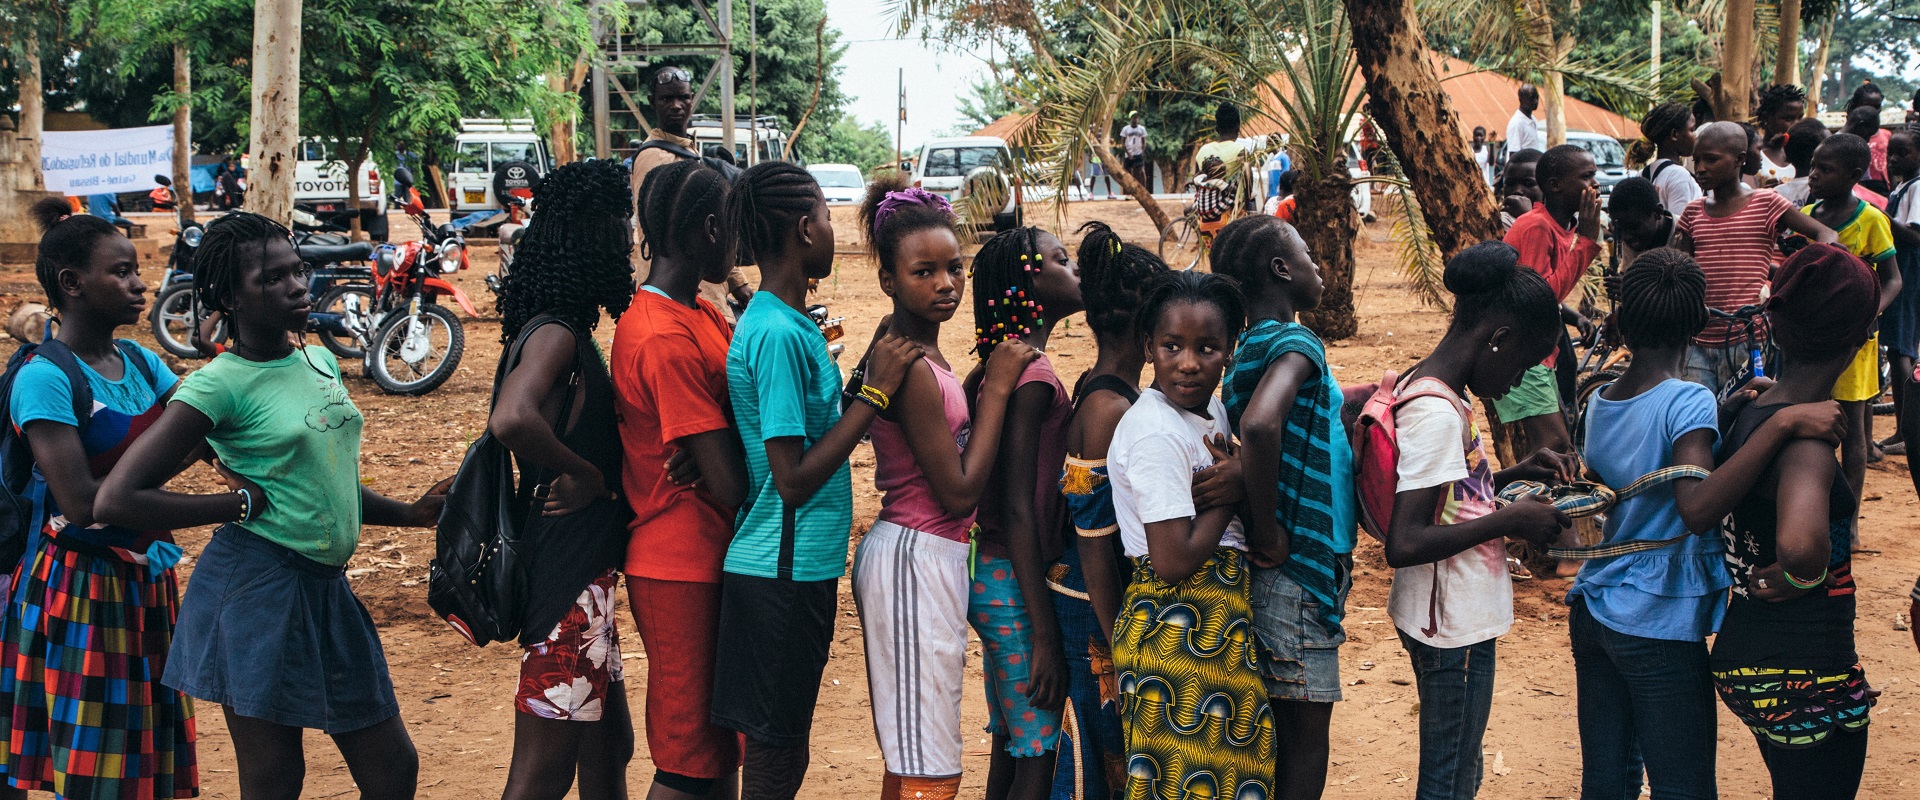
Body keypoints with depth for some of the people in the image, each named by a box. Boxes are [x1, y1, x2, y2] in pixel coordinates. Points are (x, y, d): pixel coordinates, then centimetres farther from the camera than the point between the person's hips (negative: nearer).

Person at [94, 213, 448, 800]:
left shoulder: (321, 362, 11)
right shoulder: (220, 385, -11)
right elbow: (115, 500, -18)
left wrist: (412, 513, 12)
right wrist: (244, 502, -12)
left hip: (328, 589, 7)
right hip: (258, 591, -7)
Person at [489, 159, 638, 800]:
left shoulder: (570, 332, 12)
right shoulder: (554, 333, -17)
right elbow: (511, 420, -36)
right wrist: (589, 475, -22)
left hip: (588, 569, 10)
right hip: (567, 572, -10)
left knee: (608, 748, 20)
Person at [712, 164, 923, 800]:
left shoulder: (782, 320, 10)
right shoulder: (778, 334, -19)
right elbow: (793, 480, -22)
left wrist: (866, 380, 9)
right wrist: (874, 391, -20)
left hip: (797, 567, 9)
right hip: (783, 573, -9)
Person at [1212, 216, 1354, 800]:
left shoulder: (1250, 350, 12)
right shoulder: (1295, 343, -16)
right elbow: (1259, 425, -35)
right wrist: (1269, 531, -25)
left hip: (1286, 573, 9)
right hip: (1298, 574, -9)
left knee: (1289, 734, 16)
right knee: (1306, 736, -1)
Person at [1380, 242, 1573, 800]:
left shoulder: (1422, 388, 5)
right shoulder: (1438, 414, -24)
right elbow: (1403, 545, -30)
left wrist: (1514, 475, 8)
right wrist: (1509, 520, -22)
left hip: (1444, 621, 10)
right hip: (1454, 629, -10)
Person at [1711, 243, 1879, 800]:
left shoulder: (1749, 414, 3)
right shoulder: (1804, 435, -23)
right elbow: (1801, 542, -43)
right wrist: (1806, 577, -23)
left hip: (1745, 658, 9)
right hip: (1806, 675, -9)